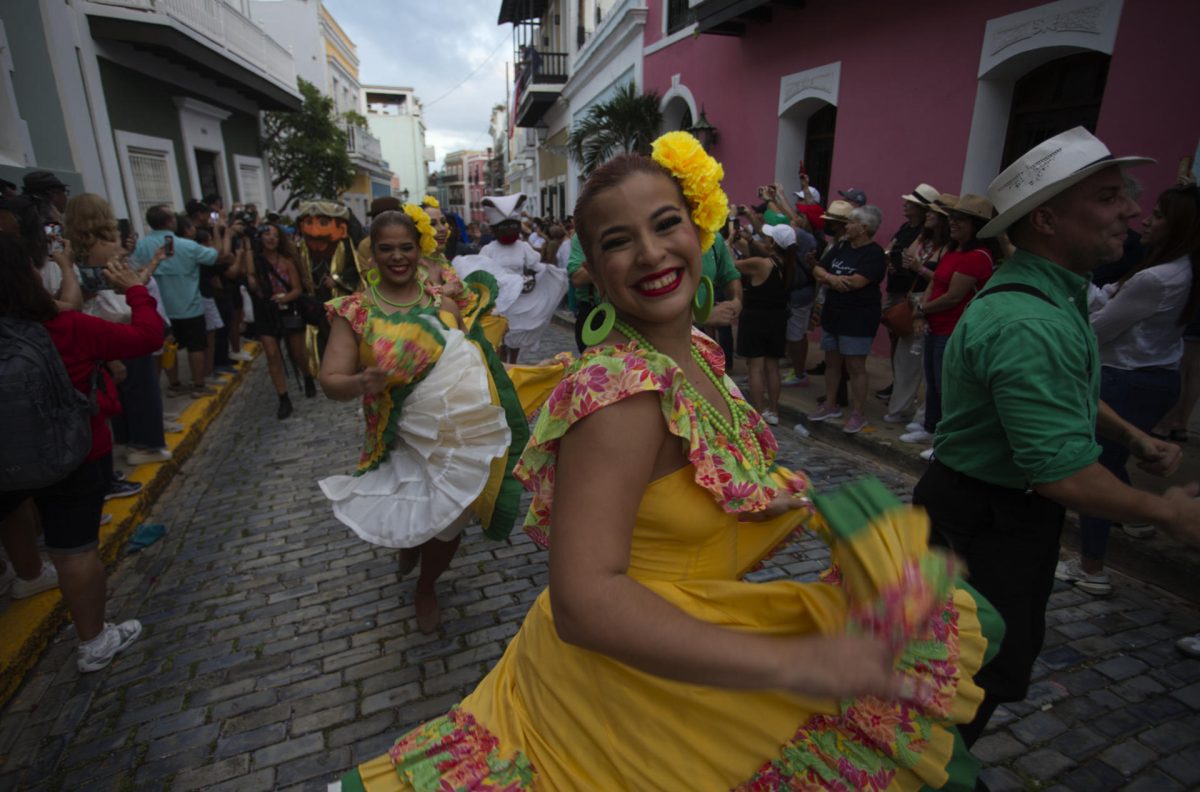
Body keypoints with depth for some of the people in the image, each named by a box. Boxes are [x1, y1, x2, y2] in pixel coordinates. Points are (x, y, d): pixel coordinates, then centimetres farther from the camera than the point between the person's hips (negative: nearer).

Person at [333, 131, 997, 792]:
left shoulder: (699, 352, -2)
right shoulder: (621, 389, -30)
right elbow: (583, 603, -34)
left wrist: (797, 500, 1)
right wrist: (793, 664, -36)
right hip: (631, 677, -8)